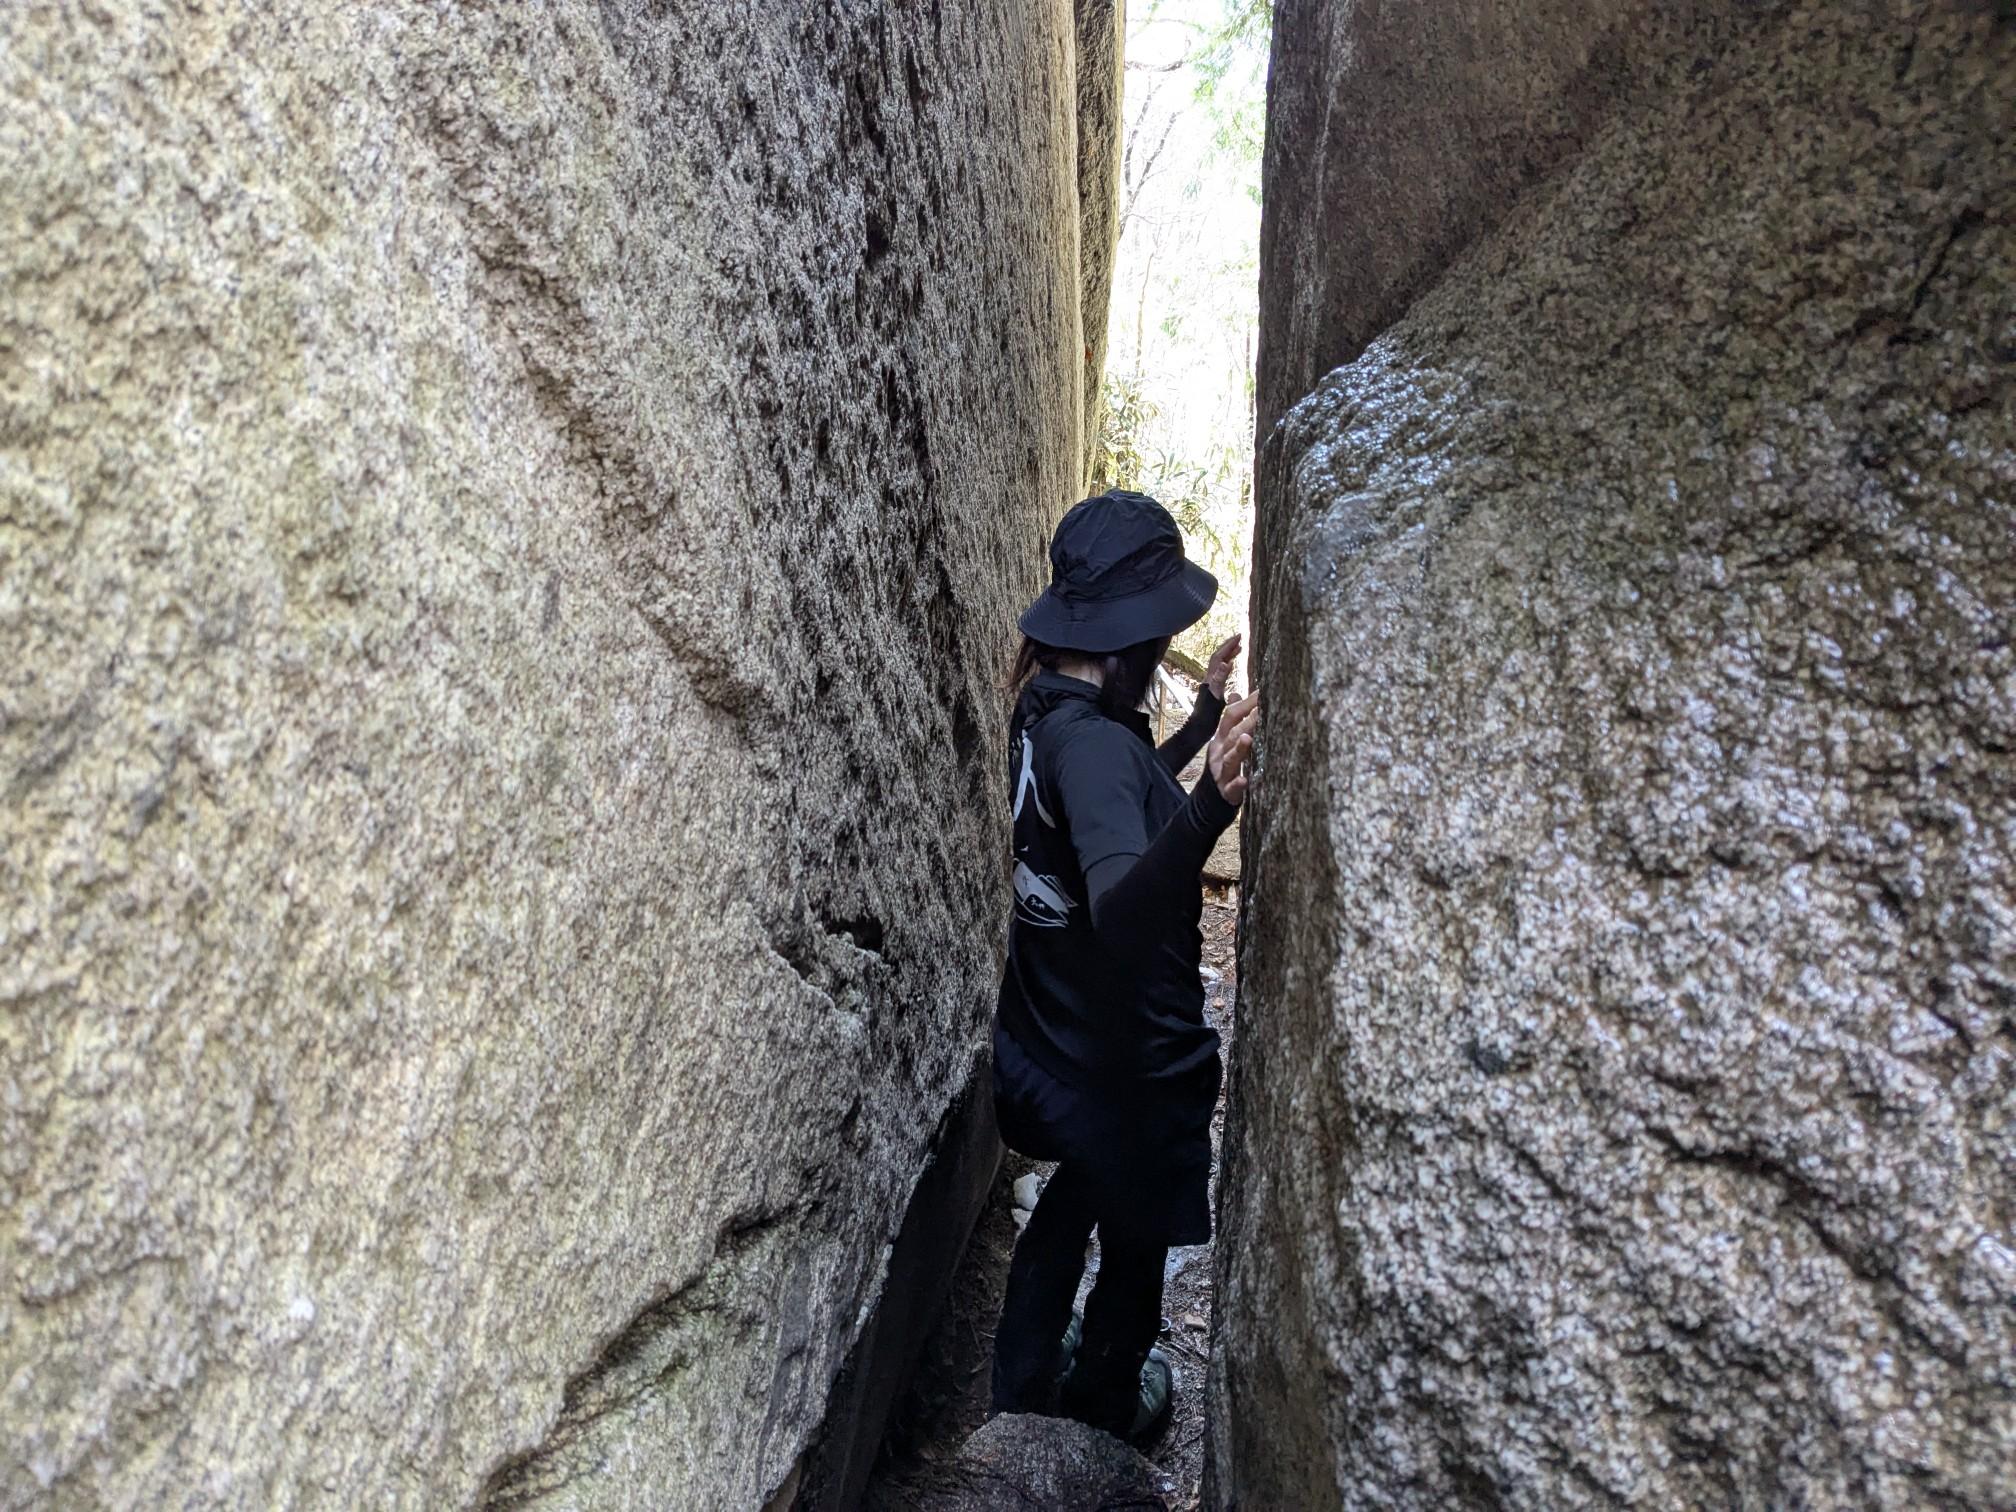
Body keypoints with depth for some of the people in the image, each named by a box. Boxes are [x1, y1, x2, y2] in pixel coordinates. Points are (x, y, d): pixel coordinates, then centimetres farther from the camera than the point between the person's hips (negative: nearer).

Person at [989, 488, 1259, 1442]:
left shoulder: (1047, 713, -2)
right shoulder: (1094, 744, -32)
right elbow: (1122, 912, -47)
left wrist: (1207, 719, 22)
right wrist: (1211, 810, -62)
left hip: (1048, 1042, 8)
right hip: (1126, 1067, -8)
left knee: (1072, 1202, 33)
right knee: (1137, 1245, 21)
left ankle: (1022, 1387, 50)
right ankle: (1103, 1409, 47)